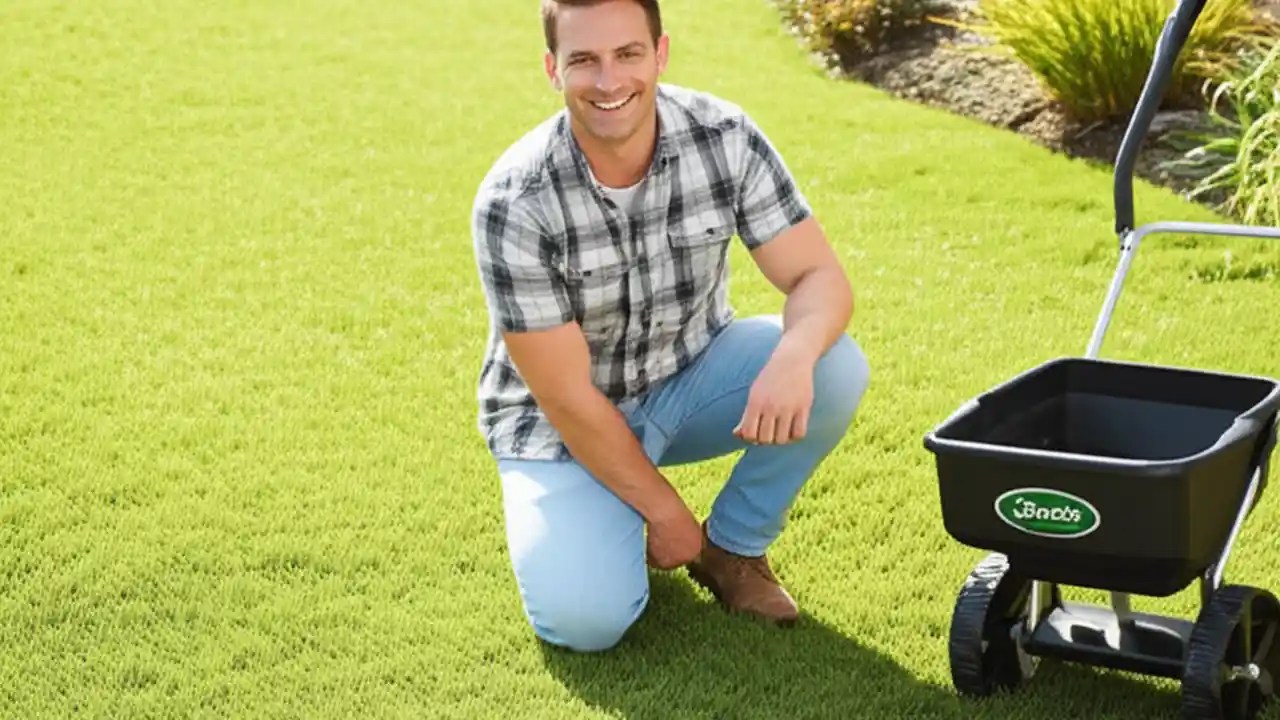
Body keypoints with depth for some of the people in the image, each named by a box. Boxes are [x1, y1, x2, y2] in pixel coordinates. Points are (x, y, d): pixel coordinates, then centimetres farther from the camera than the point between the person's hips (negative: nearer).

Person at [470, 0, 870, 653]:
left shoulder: (725, 139, -18)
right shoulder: (515, 203, -27)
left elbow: (821, 278, -17)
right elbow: (568, 398, -21)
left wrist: (793, 357, -40)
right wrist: (666, 512, -15)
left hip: (691, 378, 4)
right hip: (563, 420, -3)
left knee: (836, 367, -24)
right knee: (584, 620, -25)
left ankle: (734, 547, 0)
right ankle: (567, 525, 12)